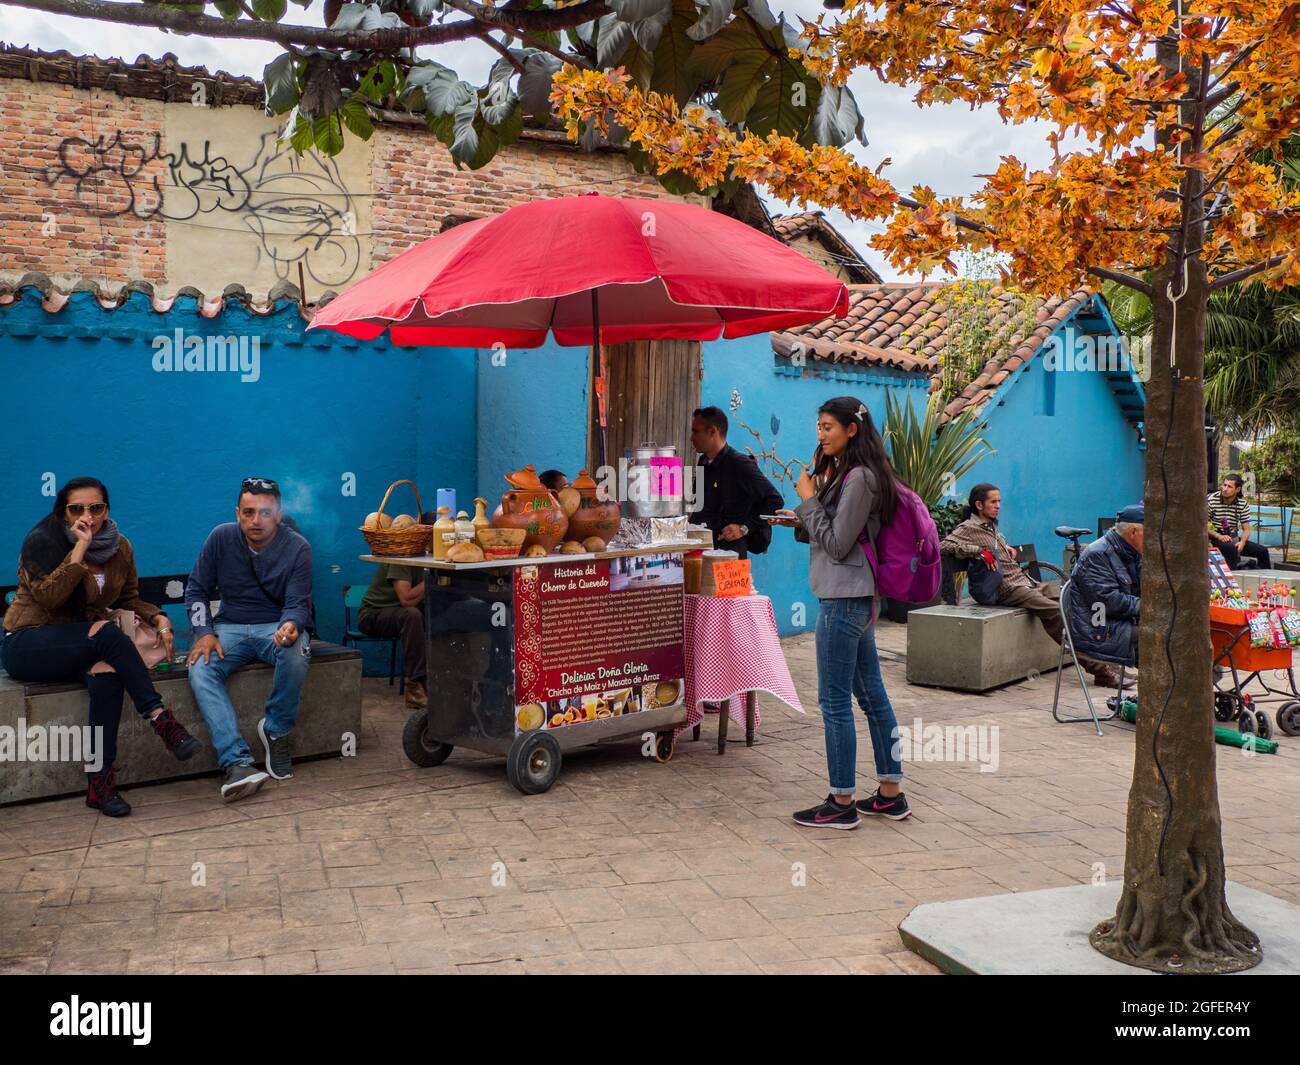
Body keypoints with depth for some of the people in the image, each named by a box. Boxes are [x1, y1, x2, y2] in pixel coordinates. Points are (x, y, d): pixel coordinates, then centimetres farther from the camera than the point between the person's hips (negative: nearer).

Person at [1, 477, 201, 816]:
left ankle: (100, 782, -32)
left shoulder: (119, 547, 6)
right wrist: (80, 549, -25)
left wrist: (158, 617, -6)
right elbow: (49, 597, -22)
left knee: (108, 675, -33)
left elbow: (128, 598, 13)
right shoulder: (42, 541, -8)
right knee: (107, 633, -33)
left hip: (83, 647, 4)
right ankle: (161, 719, -33)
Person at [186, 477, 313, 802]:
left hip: (277, 625, -2)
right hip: (230, 628, 2)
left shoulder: (297, 548, -7)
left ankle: (276, 731, -12)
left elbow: (298, 604, -11)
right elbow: (196, 589, 5)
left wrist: (291, 626, -36)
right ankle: (236, 762, -38)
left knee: (296, 653, -38)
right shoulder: (221, 538, -2)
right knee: (200, 669, -30)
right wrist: (204, 633, -12)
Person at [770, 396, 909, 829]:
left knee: (835, 700, -3)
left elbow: (838, 545, -16)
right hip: (857, 598, 10)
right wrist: (801, 522, 6)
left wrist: (808, 500, -9)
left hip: (843, 600, -10)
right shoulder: (845, 472, 15)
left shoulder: (859, 477, -15)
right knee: (872, 694, 13)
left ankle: (842, 803, 5)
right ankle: (891, 793, 21)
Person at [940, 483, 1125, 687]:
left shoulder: (992, 525, 21)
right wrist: (979, 551, -24)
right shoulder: (969, 528, -5)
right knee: (1056, 612, -24)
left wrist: (1007, 548, 17)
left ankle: (1102, 660, -15)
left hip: (1024, 580, 9)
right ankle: (1098, 668, -23)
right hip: (1008, 589, -9)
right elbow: (943, 546, -20)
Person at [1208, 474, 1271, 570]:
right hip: (1215, 539, -5)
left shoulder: (1243, 504, 3)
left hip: (1233, 539, 5)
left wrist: (1242, 542, -17)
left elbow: (1246, 529, 4)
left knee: (1263, 551, -3)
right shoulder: (1211, 500, -10)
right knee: (1232, 549, -35)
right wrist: (1218, 536, -25)